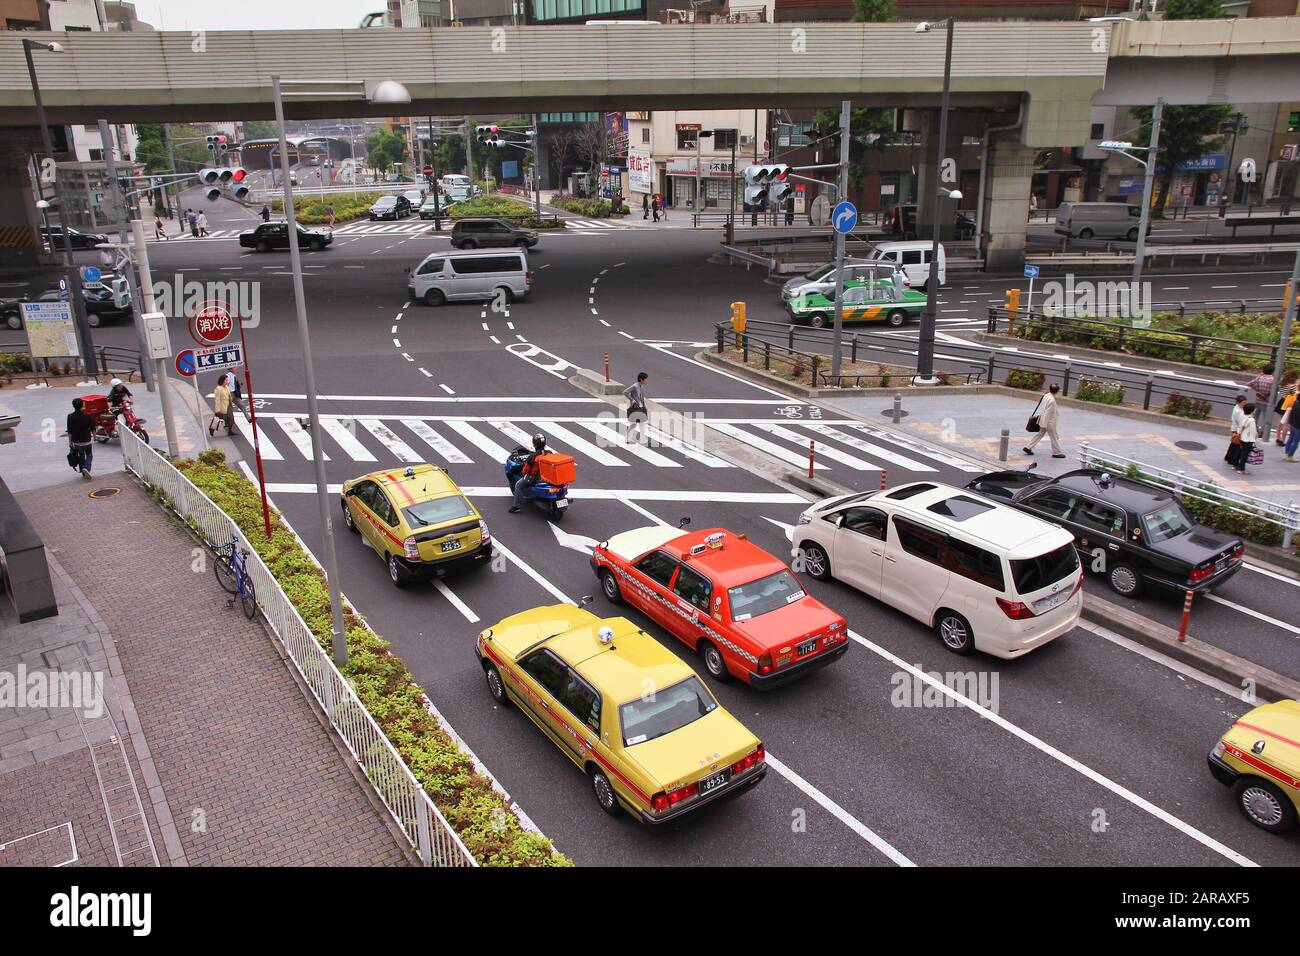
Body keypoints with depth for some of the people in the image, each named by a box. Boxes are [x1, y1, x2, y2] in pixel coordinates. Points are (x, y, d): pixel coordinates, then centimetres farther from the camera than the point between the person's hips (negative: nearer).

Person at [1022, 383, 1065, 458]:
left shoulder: (1046, 395, -2)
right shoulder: (1052, 401, -27)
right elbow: (1047, 413, -25)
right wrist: (1044, 425, -20)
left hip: (1043, 421, 8)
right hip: (1049, 423, -8)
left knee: (1039, 434, 17)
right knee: (1054, 437, 8)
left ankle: (1028, 447, 17)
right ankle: (1057, 453, 22)